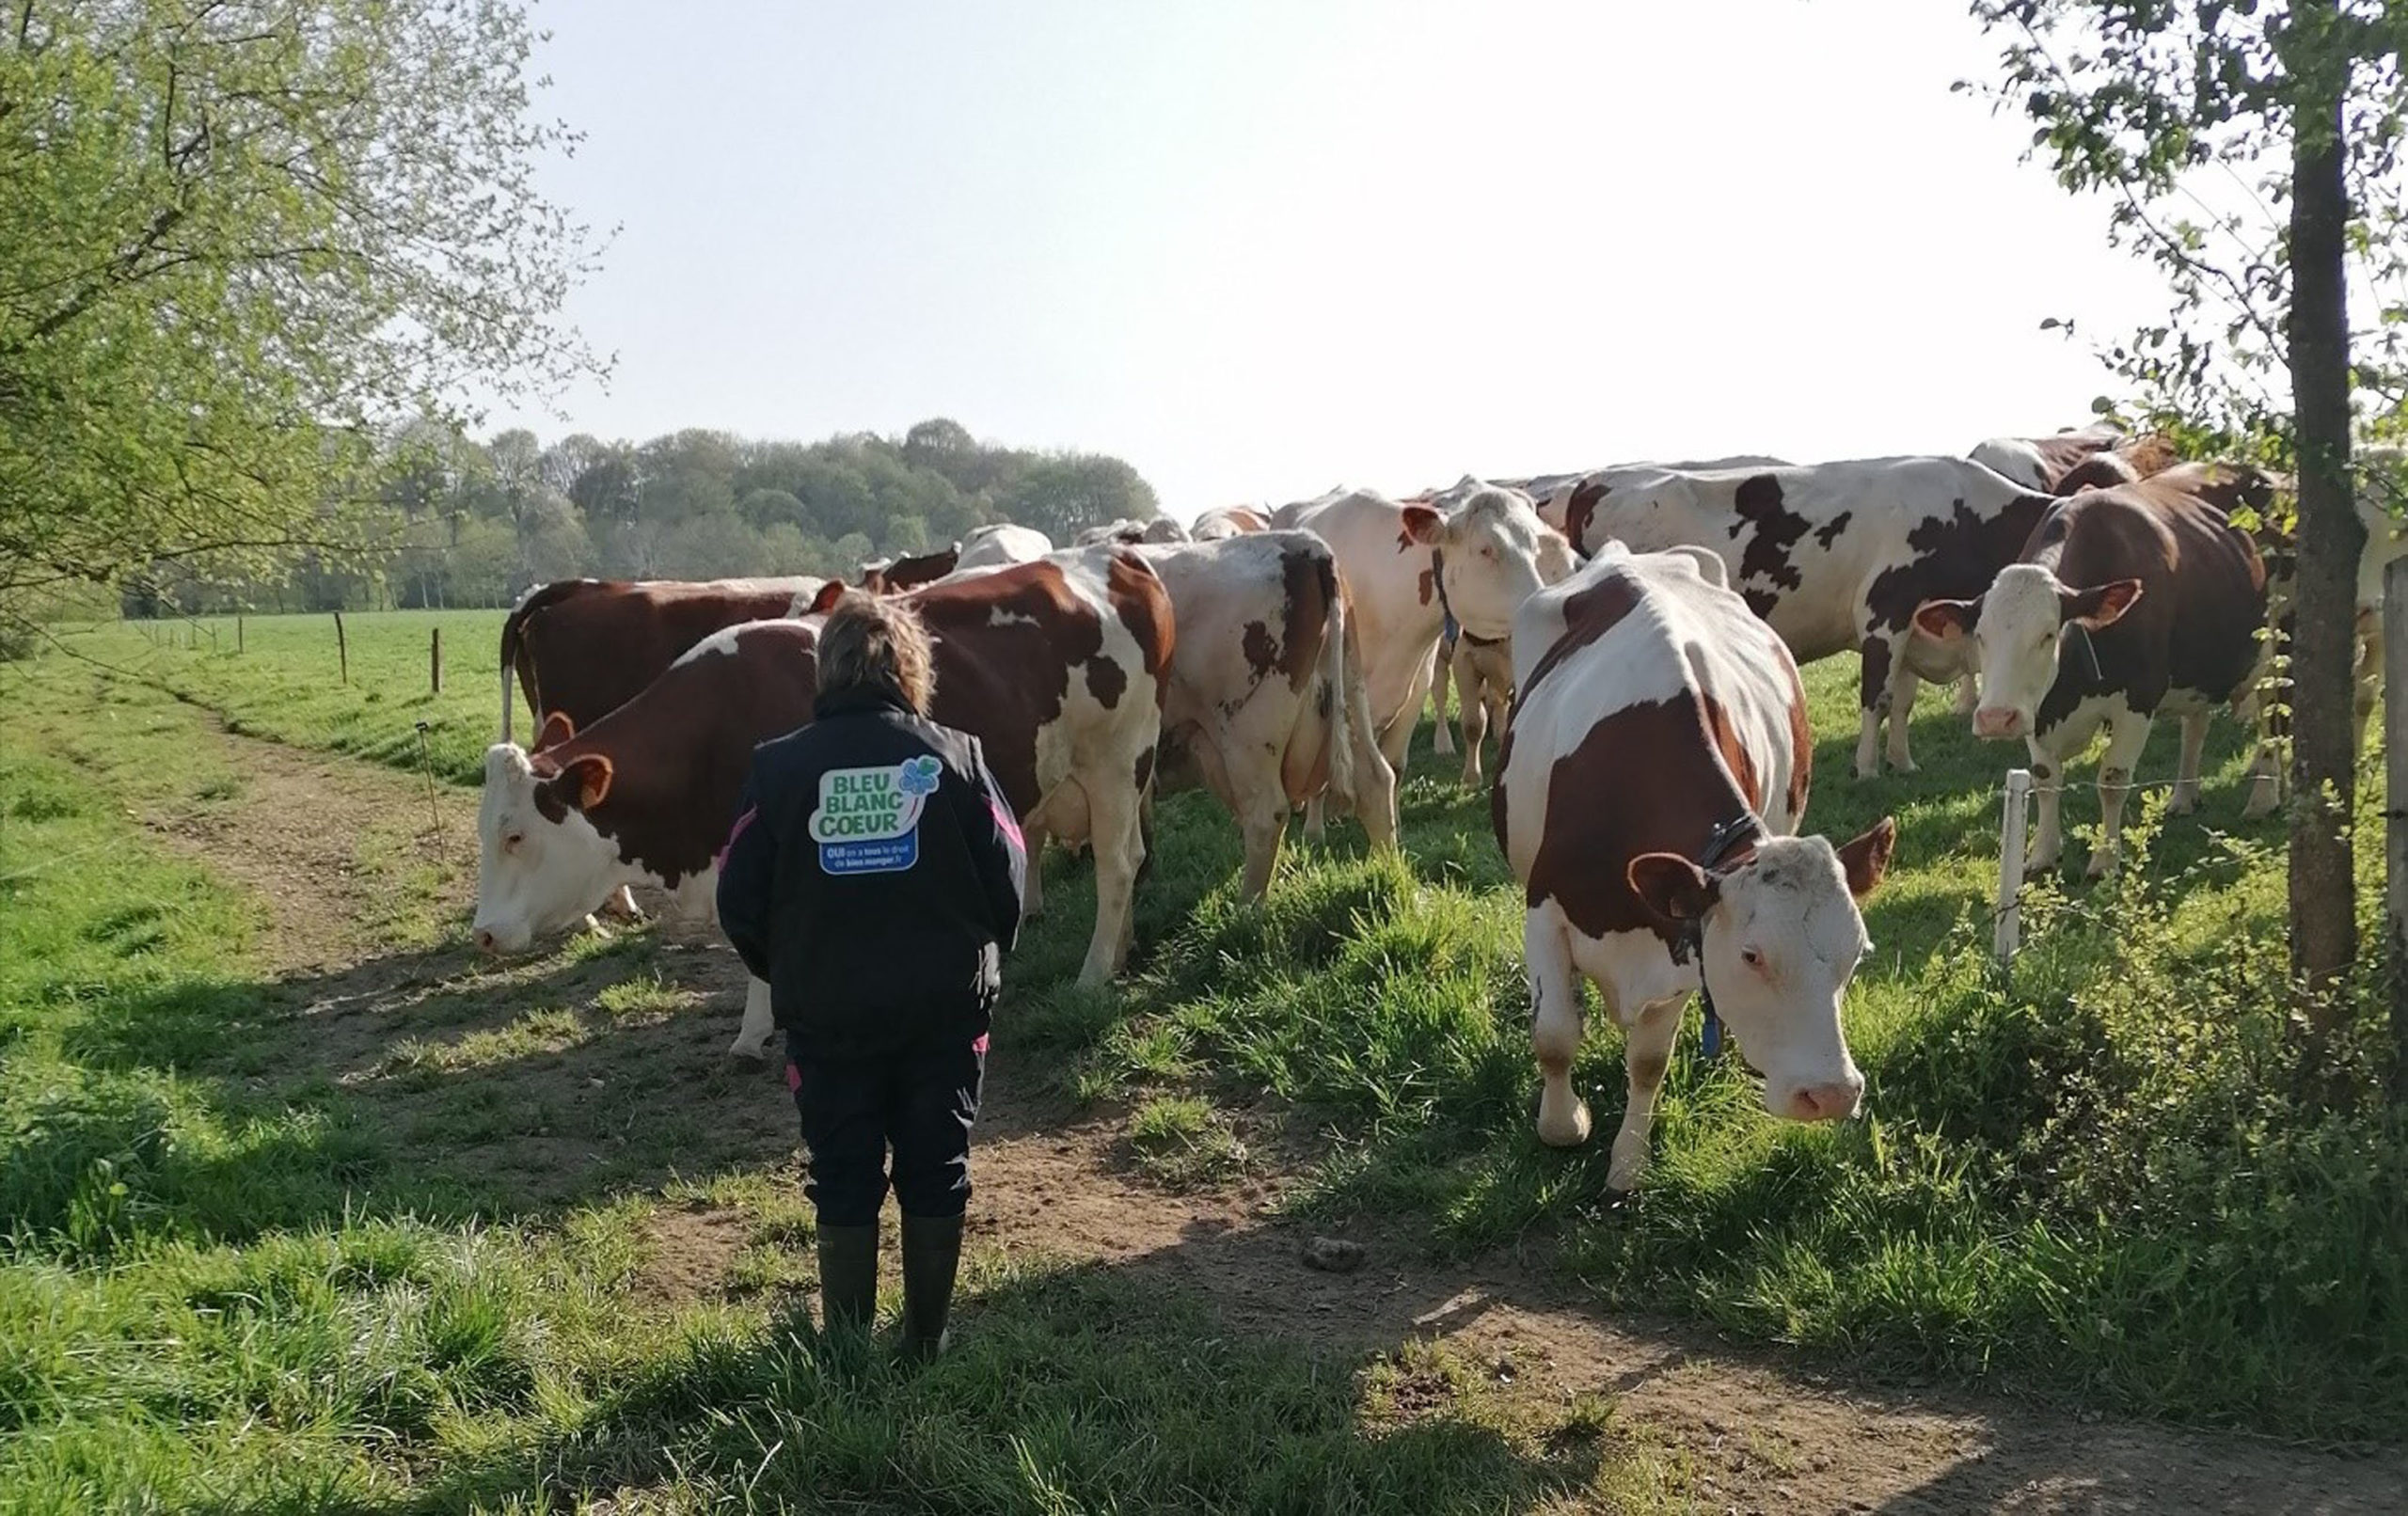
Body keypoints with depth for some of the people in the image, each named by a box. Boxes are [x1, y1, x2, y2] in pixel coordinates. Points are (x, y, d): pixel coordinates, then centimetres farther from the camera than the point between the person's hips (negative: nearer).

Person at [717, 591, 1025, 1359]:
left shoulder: (780, 766, -8)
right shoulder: (955, 756, -8)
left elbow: (739, 900, -4)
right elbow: (1008, 877, -4)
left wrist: (784, 975, 14)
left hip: (826, 1014, 0)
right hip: (946, 1009, 0)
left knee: (844, 1180, 12)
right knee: (937, 1172, 13)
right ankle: (926, 1343, 21)